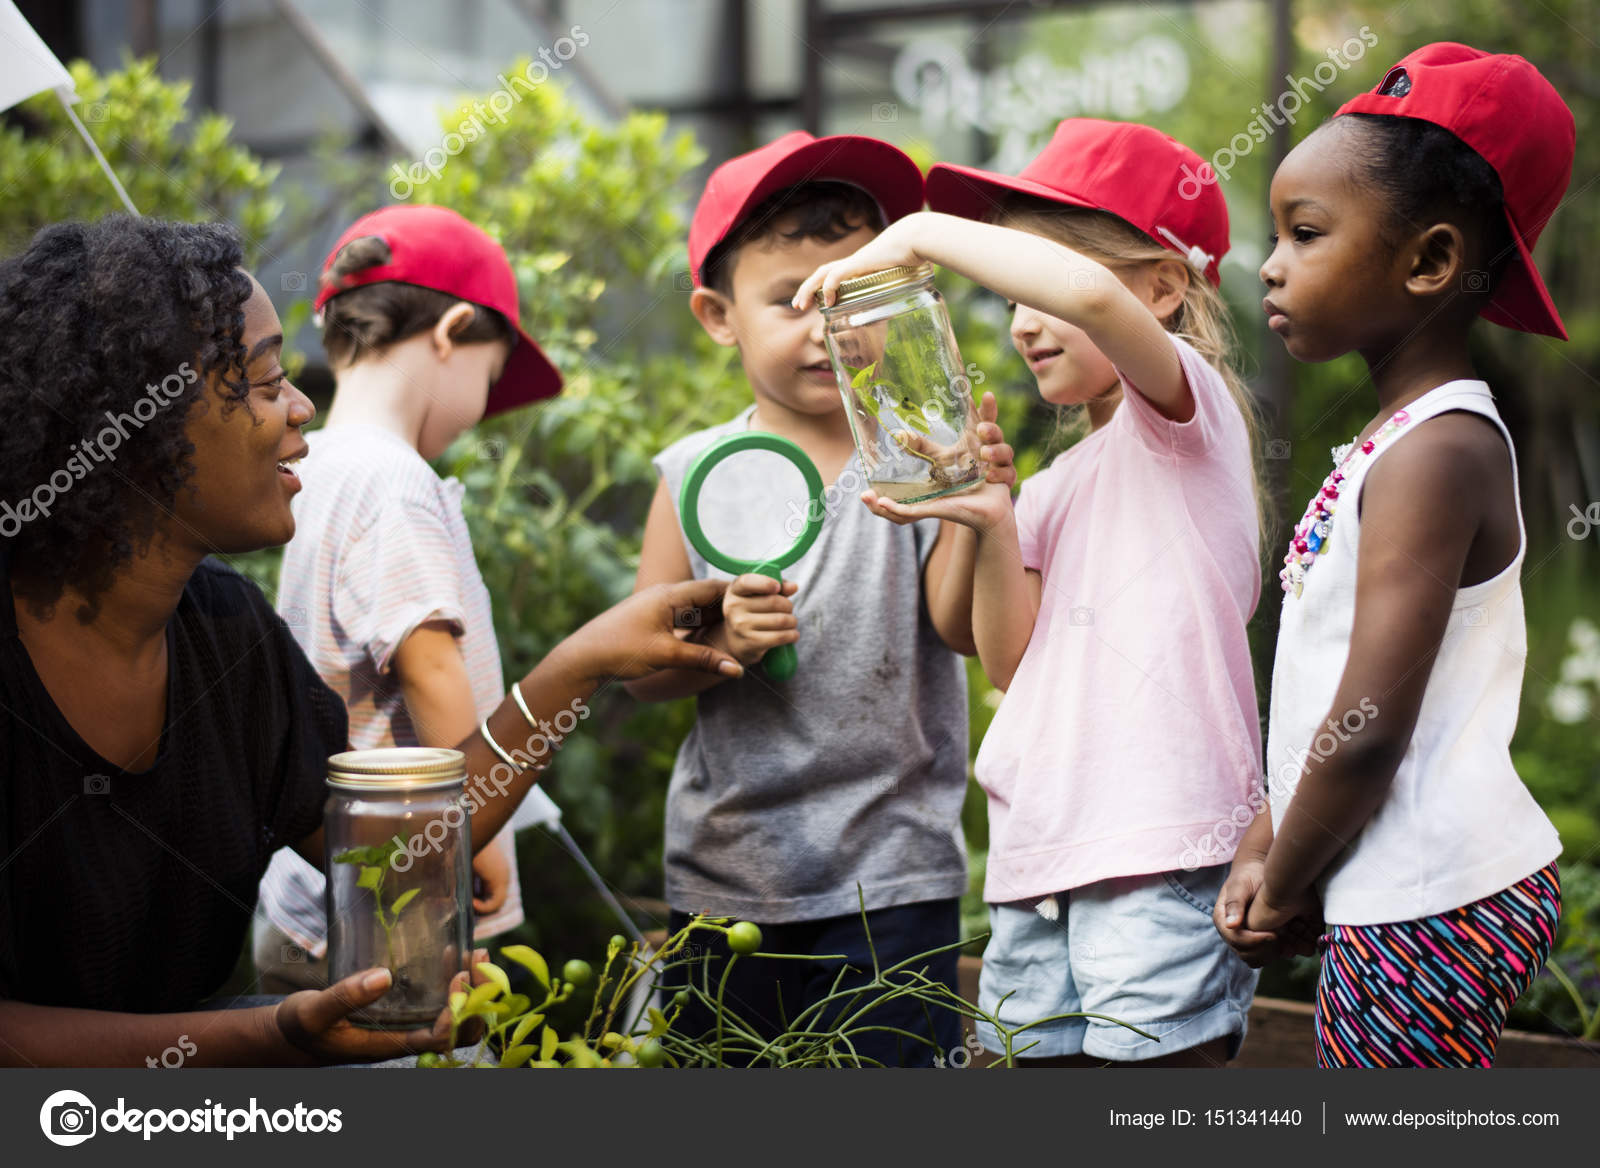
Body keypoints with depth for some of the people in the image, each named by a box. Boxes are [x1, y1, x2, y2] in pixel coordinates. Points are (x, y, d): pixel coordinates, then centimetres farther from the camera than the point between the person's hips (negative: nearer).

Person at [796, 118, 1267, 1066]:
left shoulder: (1187, 411, -2)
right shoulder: (1055, 489, 20)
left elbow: (1093, 294, -24)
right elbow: (1014, 661, 11)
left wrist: (921, 234, -14)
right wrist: (990, 529, -4)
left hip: (1162, 851, -8)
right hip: (1040, 860, 8)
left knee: (1155, 1057, -9)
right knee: (1044, 1056, 8)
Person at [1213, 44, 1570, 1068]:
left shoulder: (1436, 453, -18)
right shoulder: (1417, 433, 13)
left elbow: (1369, 724, -21)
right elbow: (1328, 687, 15)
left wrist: (1284, 884, -8)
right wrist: (1272, 841, 11)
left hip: (1431, 908, -9)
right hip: (1417, 897, 9)